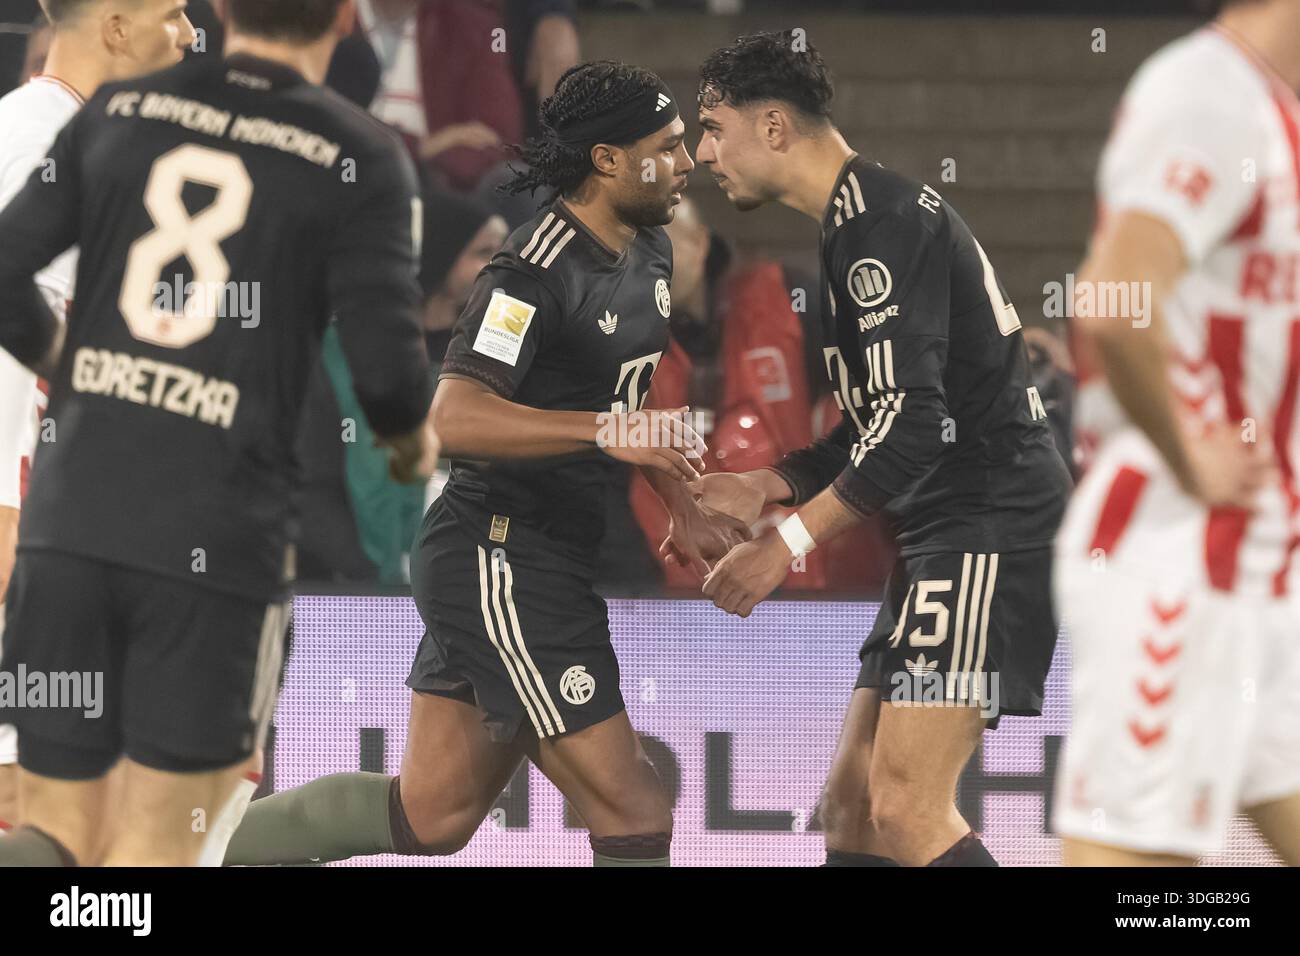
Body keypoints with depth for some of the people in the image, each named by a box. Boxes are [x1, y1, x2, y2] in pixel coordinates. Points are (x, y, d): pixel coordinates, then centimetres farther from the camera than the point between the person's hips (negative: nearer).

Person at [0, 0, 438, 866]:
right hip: (218, 536, -3)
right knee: (158, 842, 6)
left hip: (71, 515, 3)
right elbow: (385, 363, -9)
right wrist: (414, 440, 14)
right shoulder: (360, 159, -2)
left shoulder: (119, 112, 8)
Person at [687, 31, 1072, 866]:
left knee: (907, 812, -19)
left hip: (992, 528, -11)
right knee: (852, 806, 9)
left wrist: (788, 543, -19)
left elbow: (912, 422, -23)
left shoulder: (879, 219, -13)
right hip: (948, 534, 11)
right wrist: (762, 486, 13)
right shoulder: (856, 219, 20)